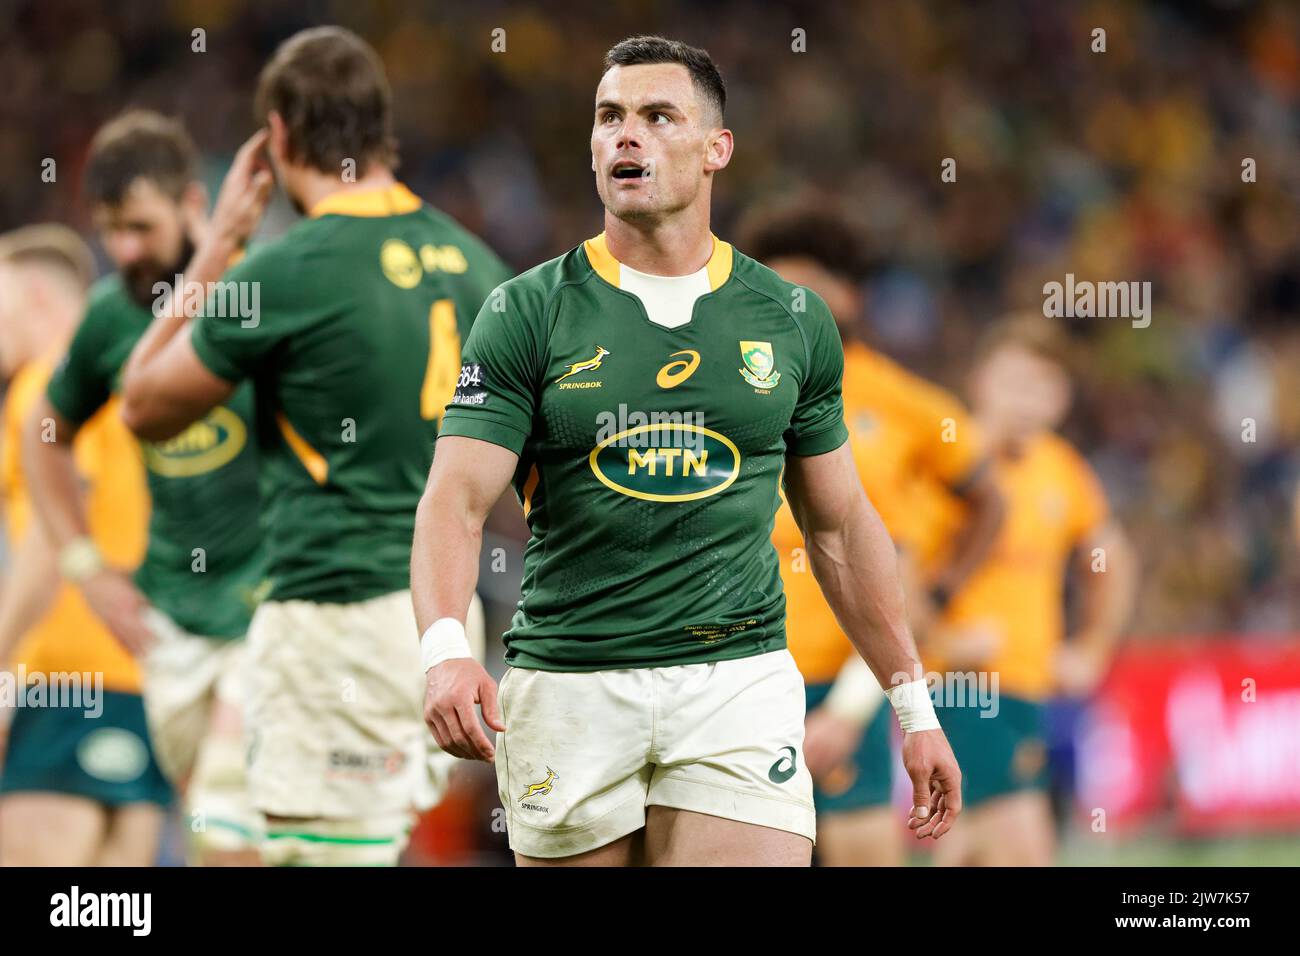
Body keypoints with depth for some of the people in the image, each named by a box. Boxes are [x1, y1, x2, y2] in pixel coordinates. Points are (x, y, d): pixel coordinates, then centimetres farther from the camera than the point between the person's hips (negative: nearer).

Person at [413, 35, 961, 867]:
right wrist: (445, 646, -28)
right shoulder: (527, 315, 1)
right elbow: (457, 501, -8)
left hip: (739, 680, 1)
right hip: (567, 690, 0)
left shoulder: (793, 321, 8)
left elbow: (841, 524, 16)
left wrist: (915, 708, 13)